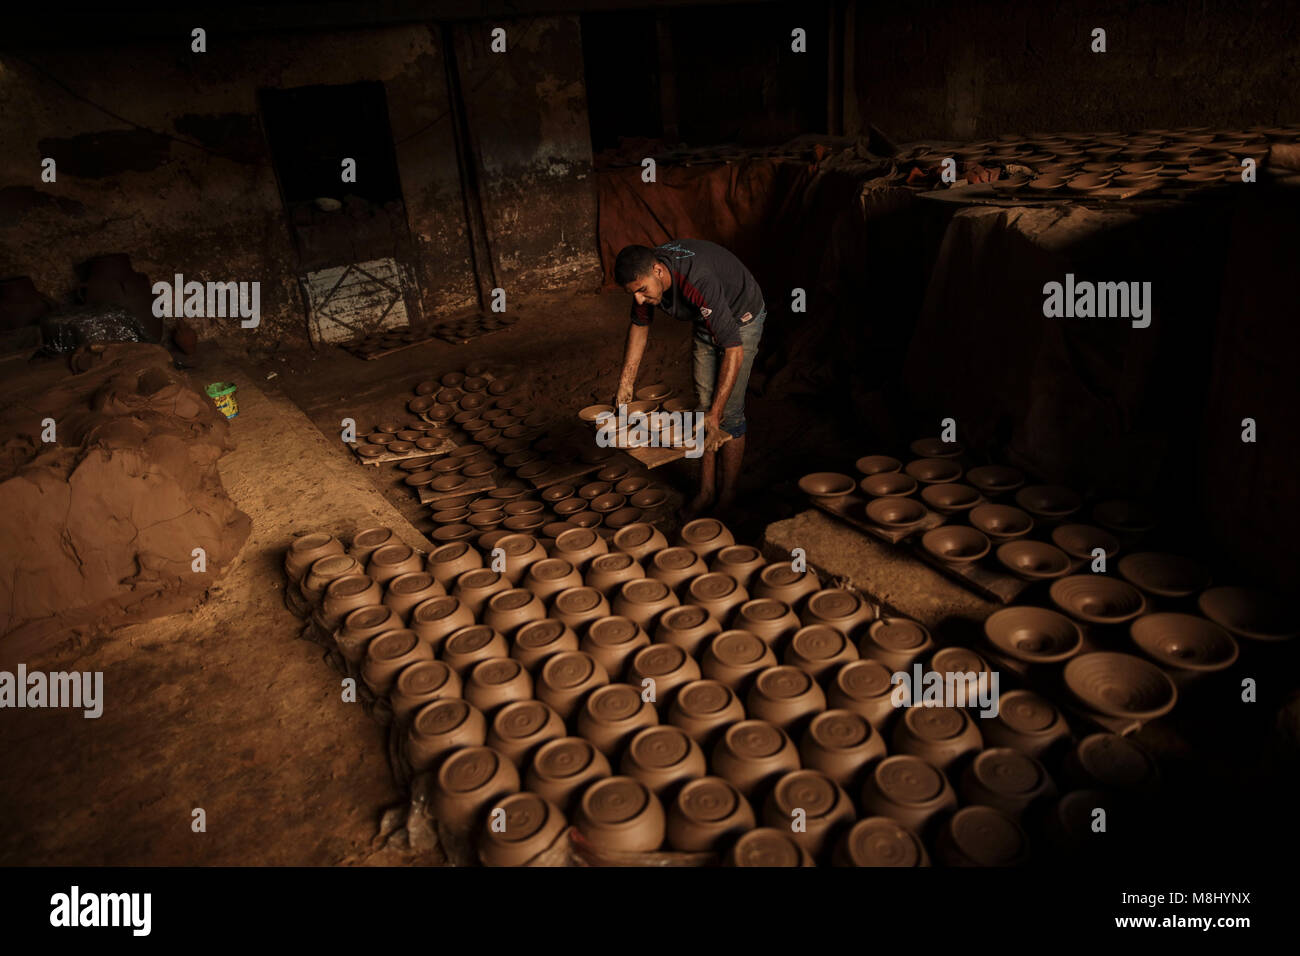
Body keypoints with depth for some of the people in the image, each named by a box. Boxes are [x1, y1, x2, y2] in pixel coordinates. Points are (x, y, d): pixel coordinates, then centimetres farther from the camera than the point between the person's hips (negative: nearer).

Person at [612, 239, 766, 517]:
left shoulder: (698, 282, -43)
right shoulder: (644, 275, -20)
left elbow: (733, 349, -42)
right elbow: (639, 325, 1)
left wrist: (715, 415, -42)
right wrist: (626, 381, -2)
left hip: (741, 318, -7)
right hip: (706, 321, 7)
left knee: (730, 413, -10)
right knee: (703, 405, 5)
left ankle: (728, 496, 4)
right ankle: (707, 491, 15)